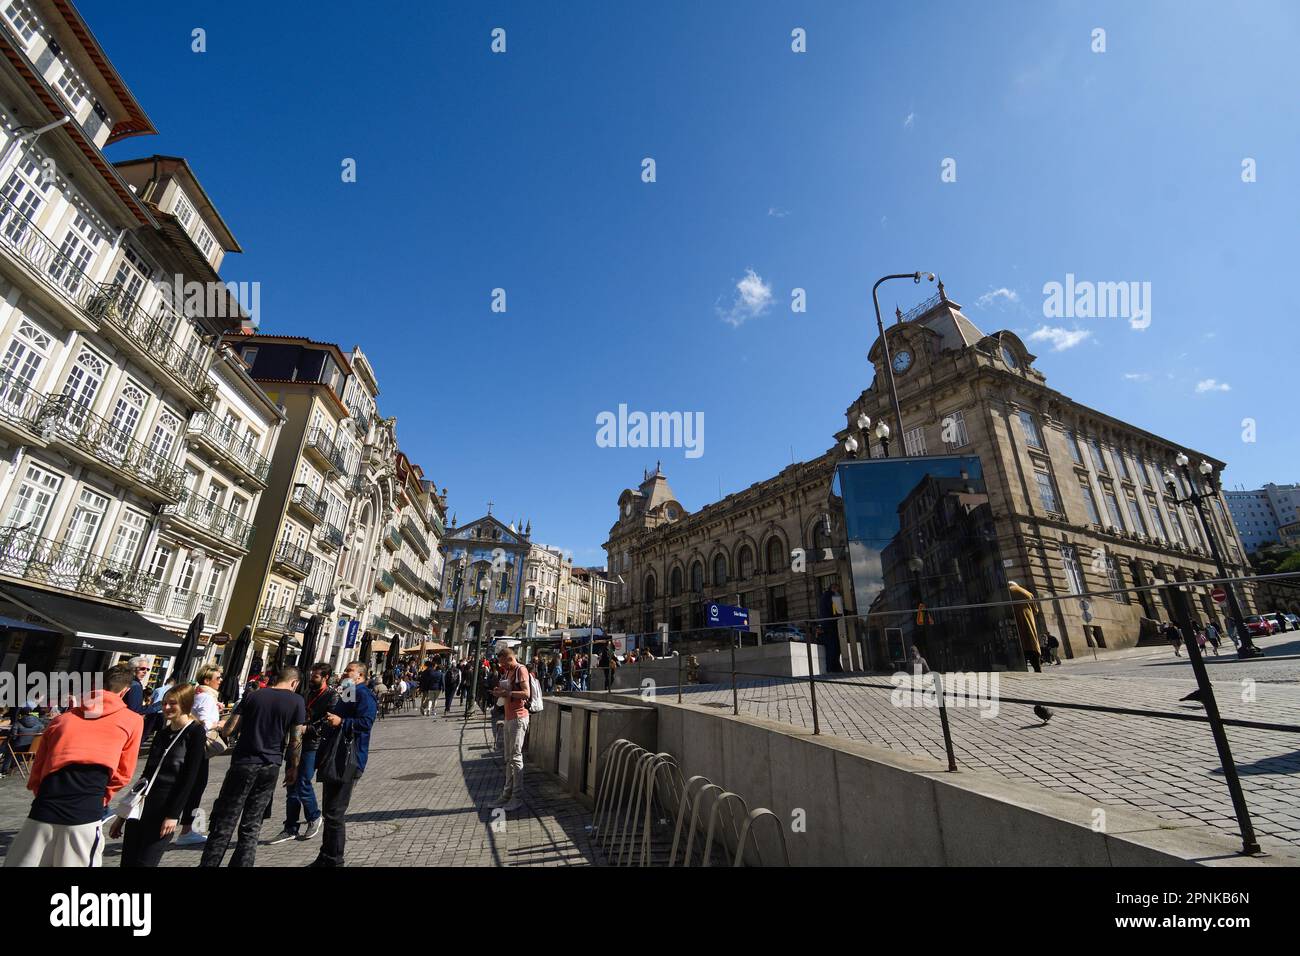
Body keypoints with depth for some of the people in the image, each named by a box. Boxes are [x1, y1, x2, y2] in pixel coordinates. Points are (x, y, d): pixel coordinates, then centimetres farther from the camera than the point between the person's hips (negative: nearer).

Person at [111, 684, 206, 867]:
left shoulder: (195, 733, -8)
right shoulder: (161, 733, 12)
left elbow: (189, 779, -12)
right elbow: (146, 774, 18)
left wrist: (173, 815, -16)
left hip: (165, 808, -6)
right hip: (141, 804, 6)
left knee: (144, 862, -4)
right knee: (127, 861, 6)